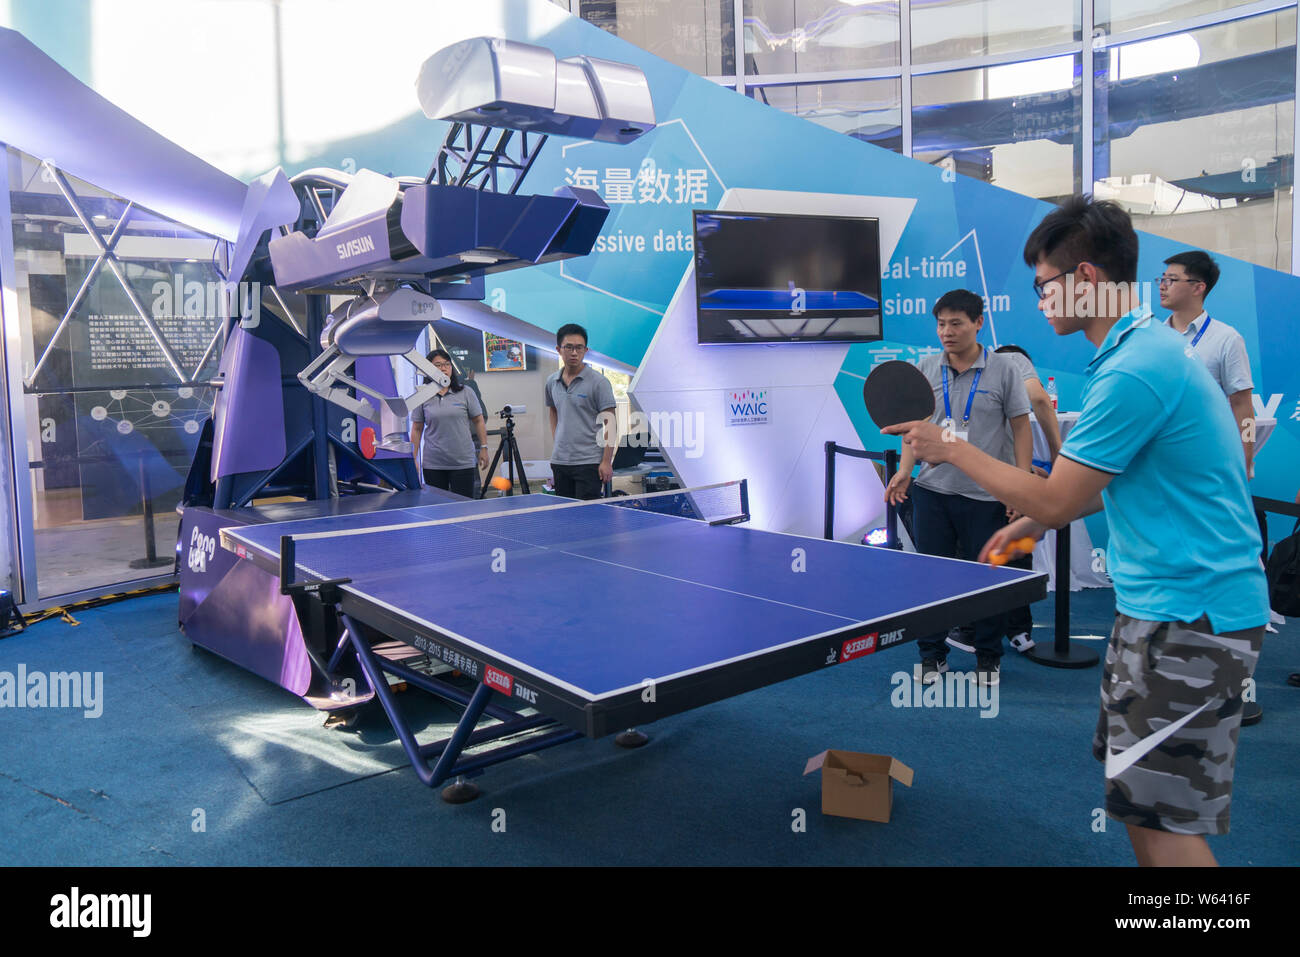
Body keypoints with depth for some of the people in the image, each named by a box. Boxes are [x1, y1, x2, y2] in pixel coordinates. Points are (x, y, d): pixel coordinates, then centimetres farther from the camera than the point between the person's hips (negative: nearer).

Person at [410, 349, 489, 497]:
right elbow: (417, 429, 7)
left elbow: (478, 421, 8)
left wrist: (483, 448, 5)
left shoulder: (465, 393, 2)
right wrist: (414, 459, 3)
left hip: (463, 463, -1)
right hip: (432, 465, 1)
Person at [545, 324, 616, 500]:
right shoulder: (552, 382, 9)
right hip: (559, 462, 6)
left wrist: (606, 461, -14)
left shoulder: (598, 382, -8)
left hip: (589, 463, -5)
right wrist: (557, 443, 13)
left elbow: (610, 425, -9)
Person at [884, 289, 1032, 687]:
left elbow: (1021, 428, 1)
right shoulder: (925, 369, 5)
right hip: (933, 490, 2)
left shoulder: (1003, 370, -2)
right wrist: (904, 471, -4)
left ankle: (988, 657, 25)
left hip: (987, 495, -2)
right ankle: (932, 655, 22)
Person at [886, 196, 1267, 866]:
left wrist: (953, 450, -7)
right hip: (1162, 607, 11)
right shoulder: (1149, 346, 12)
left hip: (1188, 616, -11)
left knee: (1162, 819, -5)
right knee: (1136, 799, 19)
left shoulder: (1133, 371, -23)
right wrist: (1035, 522, 20)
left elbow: (1055, 499, -18)